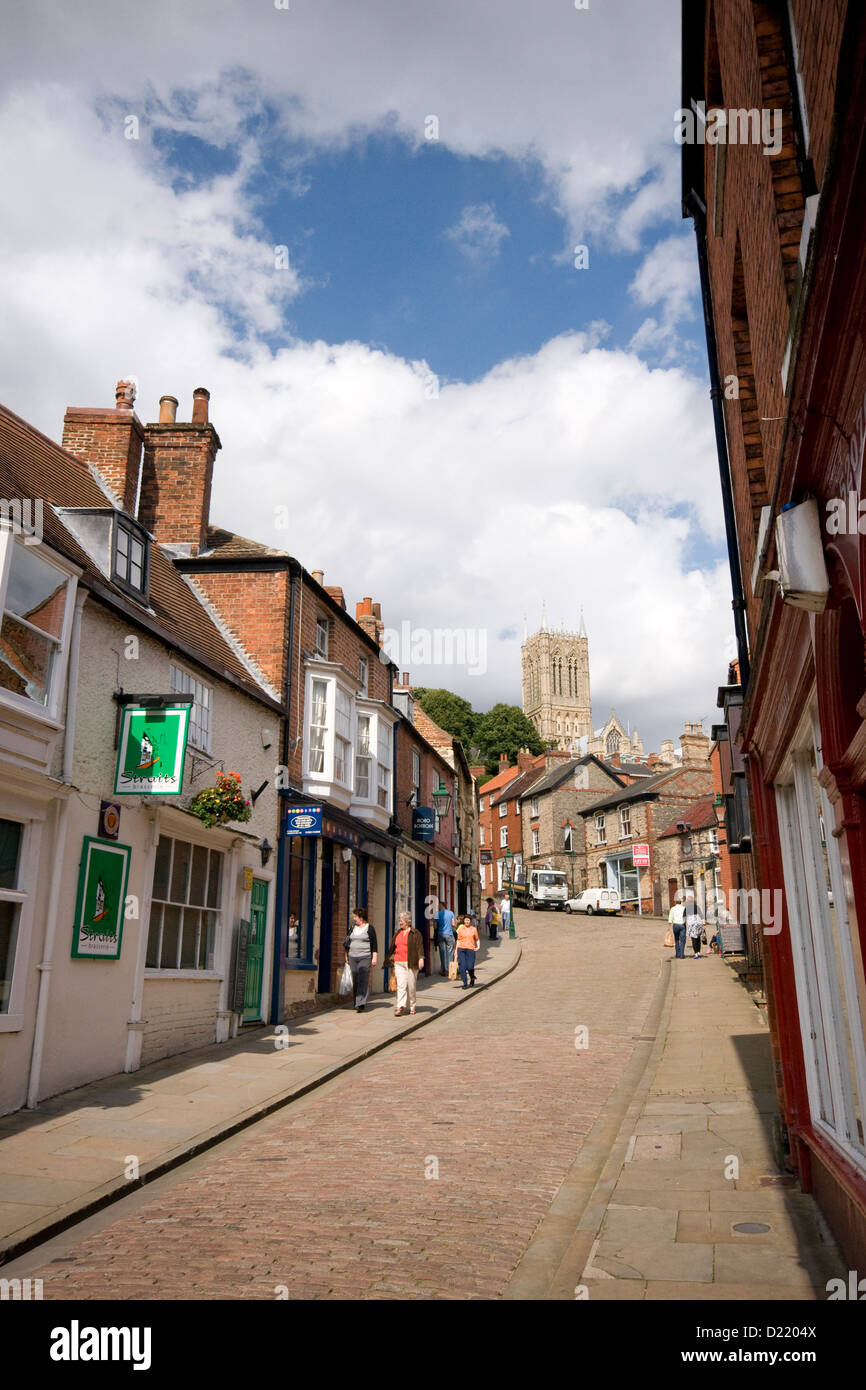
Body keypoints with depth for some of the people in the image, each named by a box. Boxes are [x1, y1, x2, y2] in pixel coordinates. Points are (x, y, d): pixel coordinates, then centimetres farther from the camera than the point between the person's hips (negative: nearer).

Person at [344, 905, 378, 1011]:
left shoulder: (369, 928, -3)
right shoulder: (353, 927, 14)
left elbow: (374, 943, -4)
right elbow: (348, 941, 20)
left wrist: (374, 957, -10)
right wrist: (346, 954, 18)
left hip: (365, 957, -6)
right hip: (353, 957, 6)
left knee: (363, 980, -12)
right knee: (355, 980, 5)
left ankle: (361, 1004, -18)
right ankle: (357, 1002, 12)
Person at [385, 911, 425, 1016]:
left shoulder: (415, 933, 0)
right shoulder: (398, 933, 15)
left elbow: (420, 946, -8)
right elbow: (392, 947, 22)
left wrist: (421, 959, -20)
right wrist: (389, 959, 25)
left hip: (411, 963, -3)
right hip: (399, 963, 3)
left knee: (411, 985, 3)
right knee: (401, 984, -8)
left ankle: (411, 1006, 19)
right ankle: (400, 1007, -12)